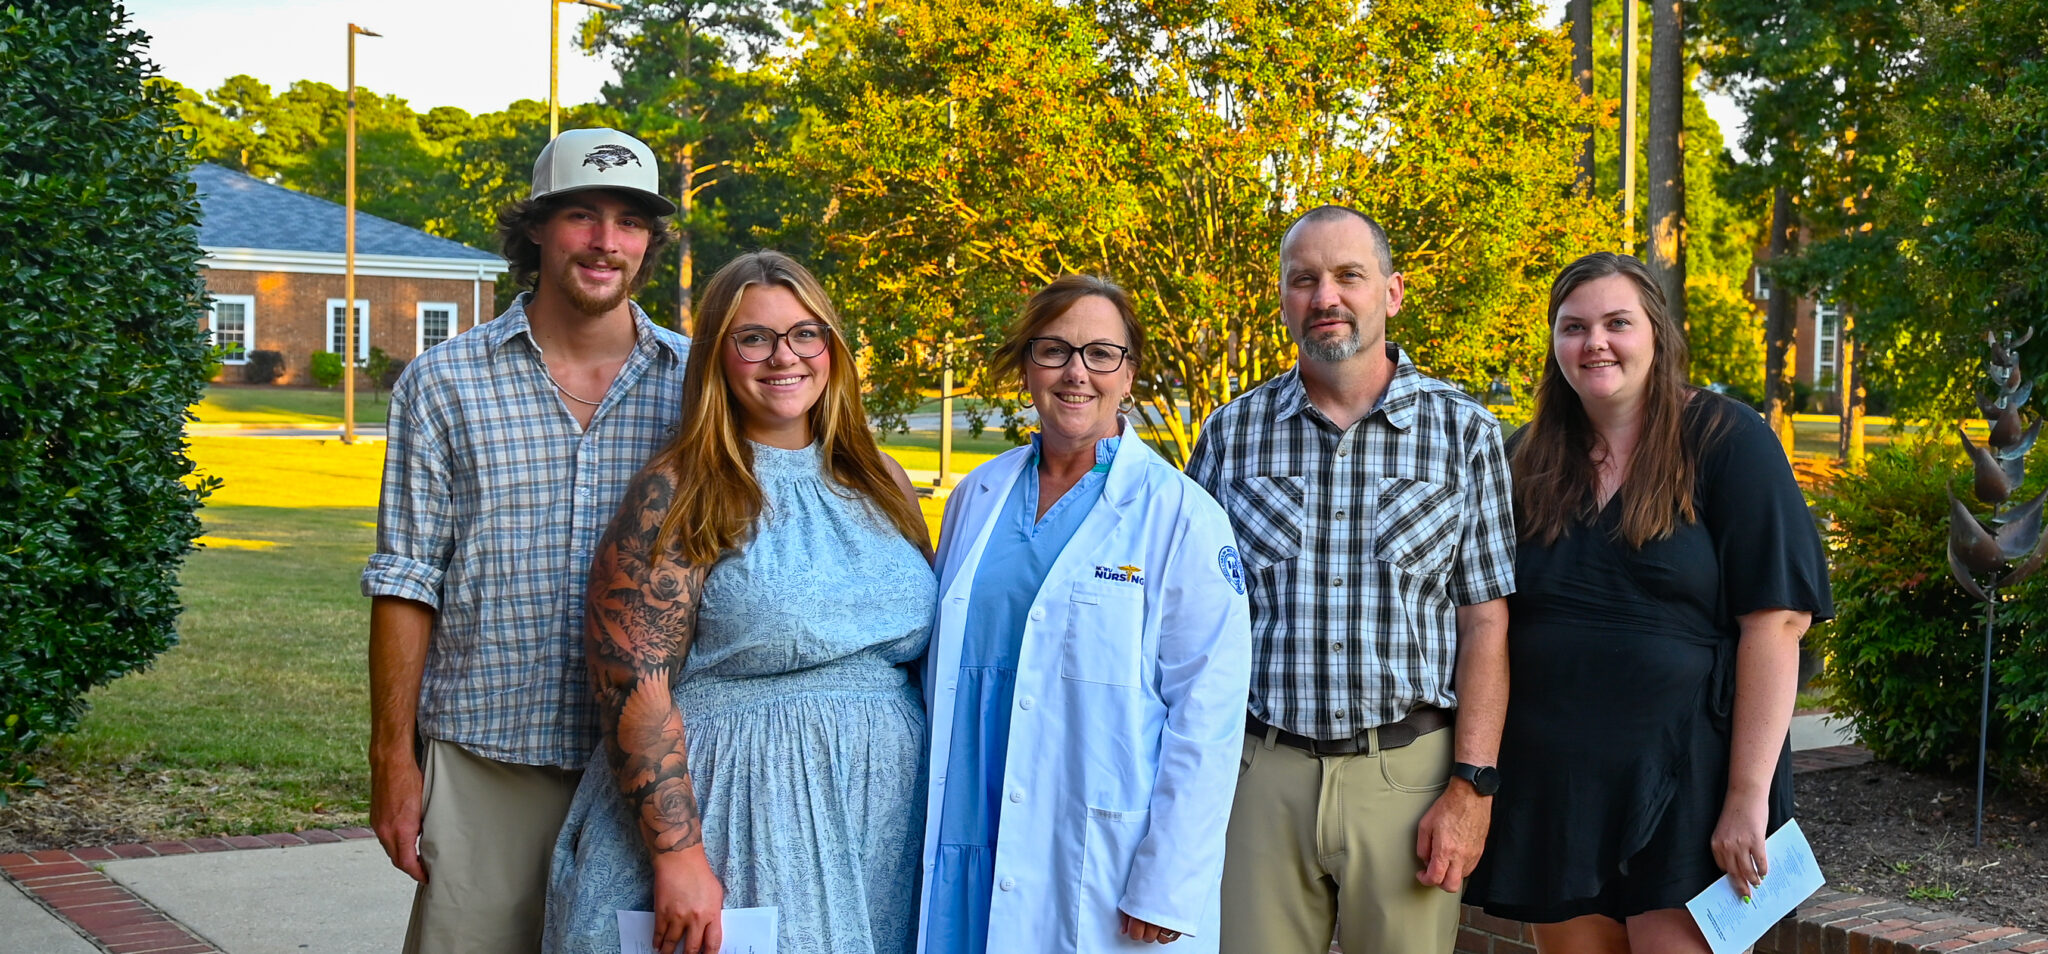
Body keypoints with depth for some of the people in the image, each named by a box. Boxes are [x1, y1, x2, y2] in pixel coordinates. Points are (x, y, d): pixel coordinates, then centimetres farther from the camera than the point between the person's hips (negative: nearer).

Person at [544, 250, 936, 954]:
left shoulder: (882, 484, 9)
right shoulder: (680, 494, -7)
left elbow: (928, 650, 16)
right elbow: (633, 687, -13)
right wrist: (678, 857, -20)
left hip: (880, 830, 5)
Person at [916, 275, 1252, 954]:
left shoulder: (1181, 515, -7)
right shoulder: (977, 498, 8)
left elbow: (1207, 708, -11)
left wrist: (1166, 890, -15)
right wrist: (933, 824, 11)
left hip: (1107, 866, -4)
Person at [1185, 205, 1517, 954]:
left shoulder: (1465, 432, 3)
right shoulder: (1232, 434, 7)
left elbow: (1485, 621, 0)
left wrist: (1471, 785, -7)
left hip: (1408, 775, -1)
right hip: (1258, 773, 1)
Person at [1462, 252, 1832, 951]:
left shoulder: (1725, 441, -5)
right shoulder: (1529, 459, 9)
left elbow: (1776, 620, -11)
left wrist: (1749, 796, -16)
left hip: (1685, 785, -4)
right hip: (1551, 785, 4)